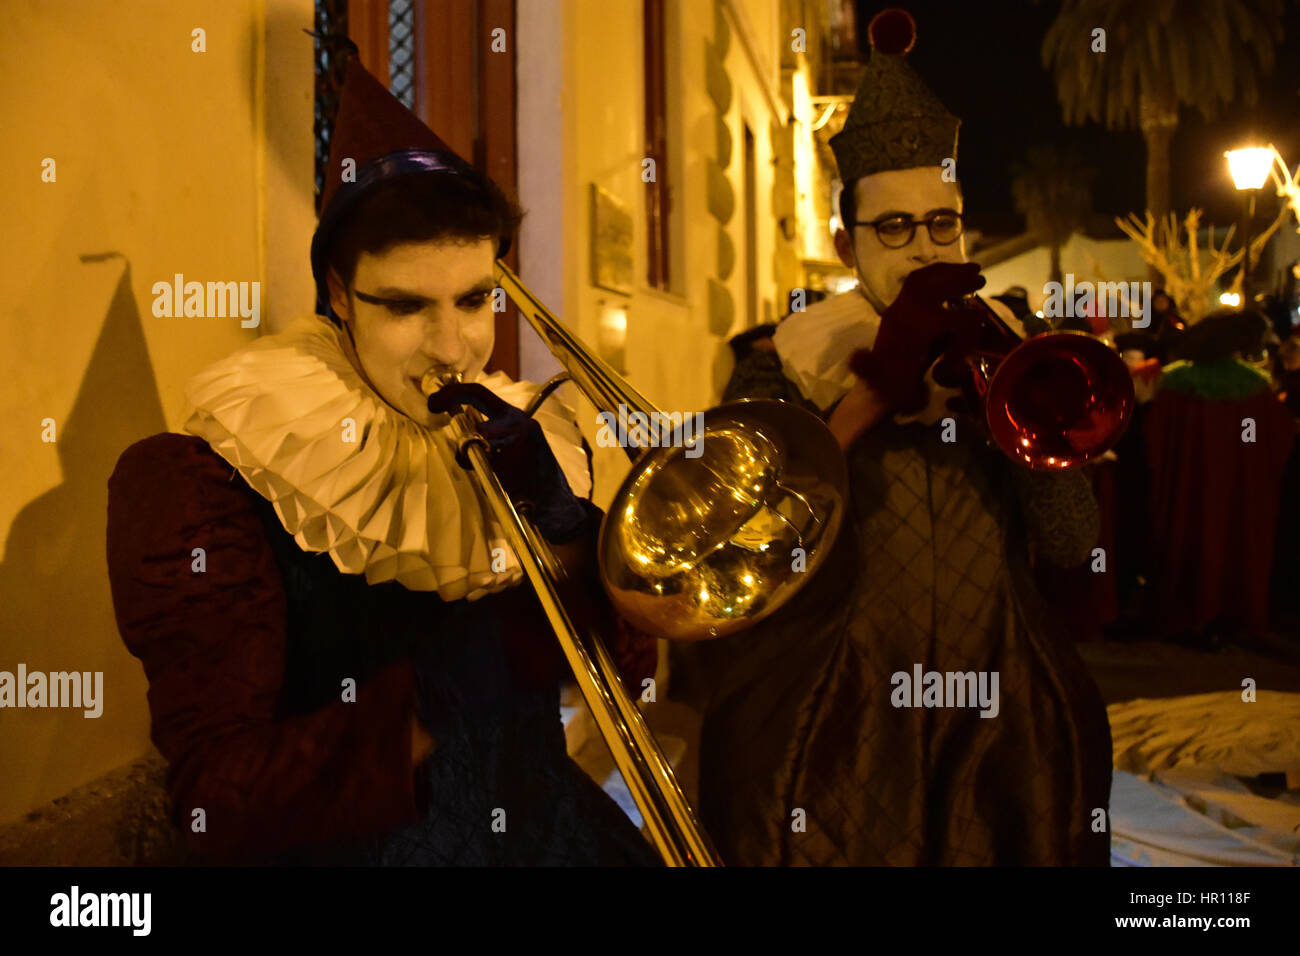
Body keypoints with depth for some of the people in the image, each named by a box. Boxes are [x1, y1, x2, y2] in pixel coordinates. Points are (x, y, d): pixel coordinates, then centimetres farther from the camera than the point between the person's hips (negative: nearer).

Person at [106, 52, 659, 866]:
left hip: (538, 830, 4)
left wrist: (561, 518, -17)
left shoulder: (533, 443, 0)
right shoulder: (220, 483, -12)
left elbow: (630, 662, -3)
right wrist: (431, 704, -24)